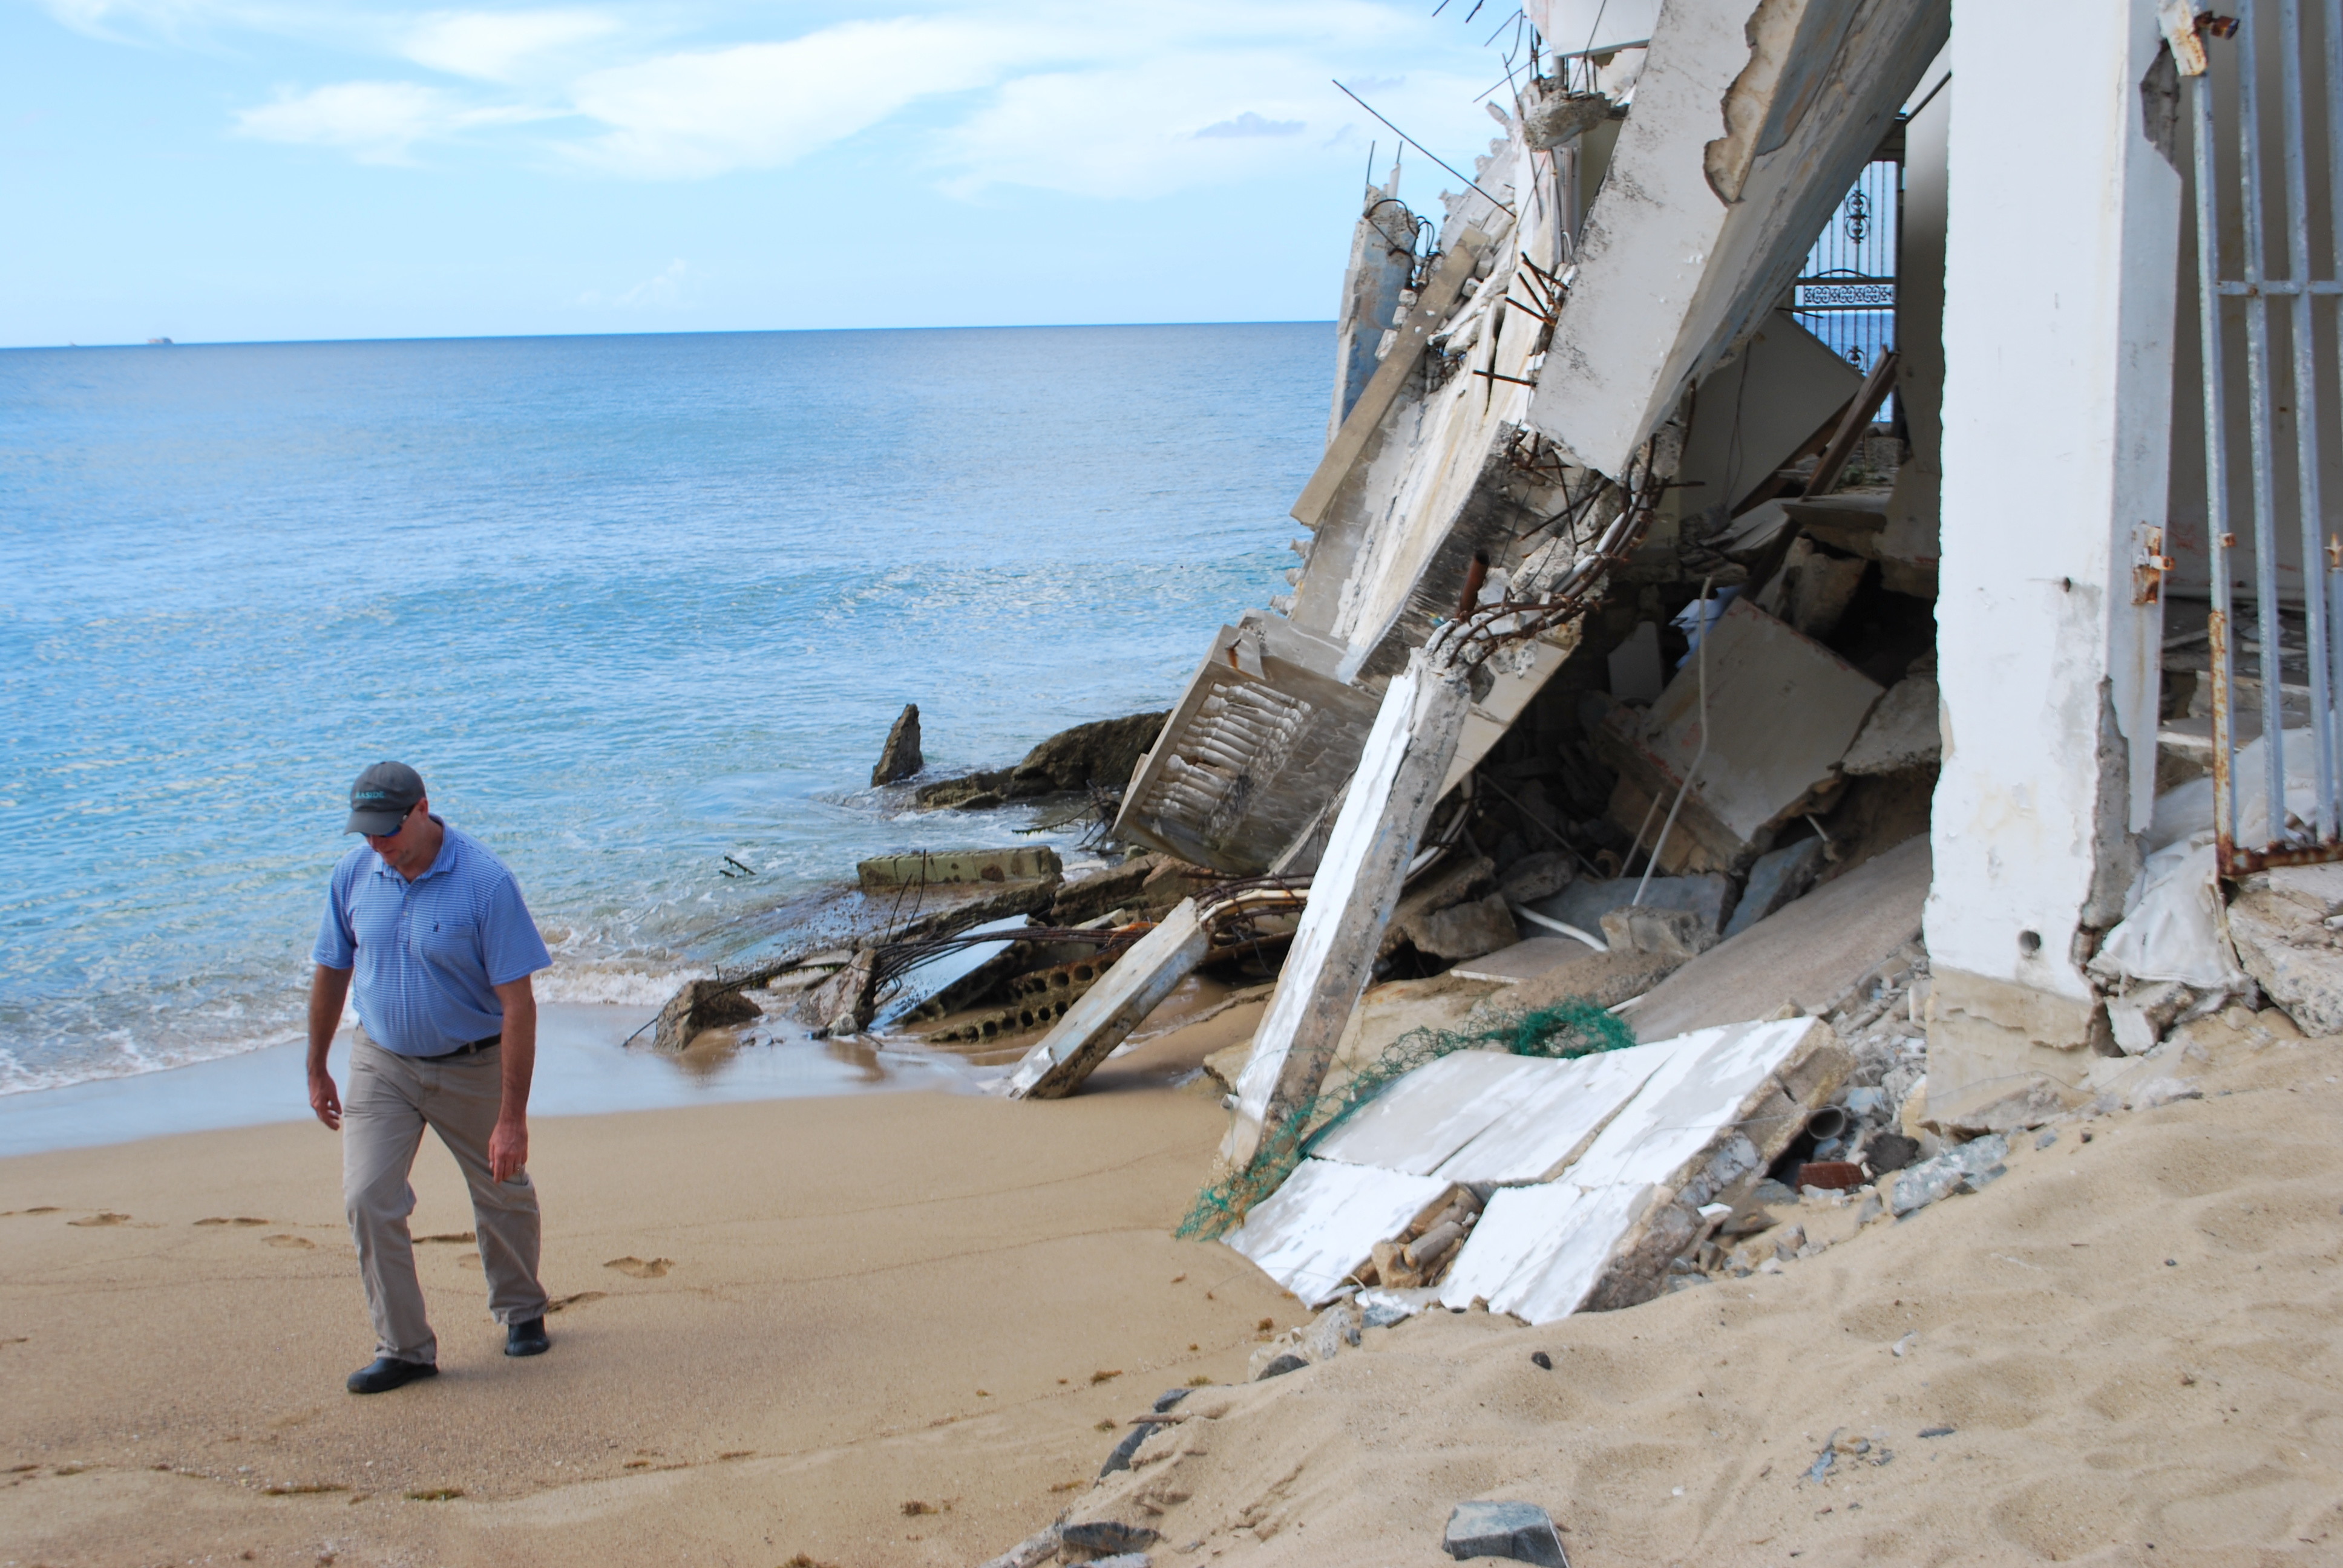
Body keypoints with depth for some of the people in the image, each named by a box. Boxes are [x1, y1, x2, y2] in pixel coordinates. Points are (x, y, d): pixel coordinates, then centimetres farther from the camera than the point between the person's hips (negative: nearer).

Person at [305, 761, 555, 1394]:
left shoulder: (486, 883, -23)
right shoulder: (353, 876, -8)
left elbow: (517, 1002, -22)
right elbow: (331, 973, 8)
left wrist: (513, 1117, -23)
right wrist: (317, 1071, 14)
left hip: (473, 1068, -3)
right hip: (382, 1063, 3)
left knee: (504, 1196, 13)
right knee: (368, 1199, -10)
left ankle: (521, 1311, 39)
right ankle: (404, 1349, 1)